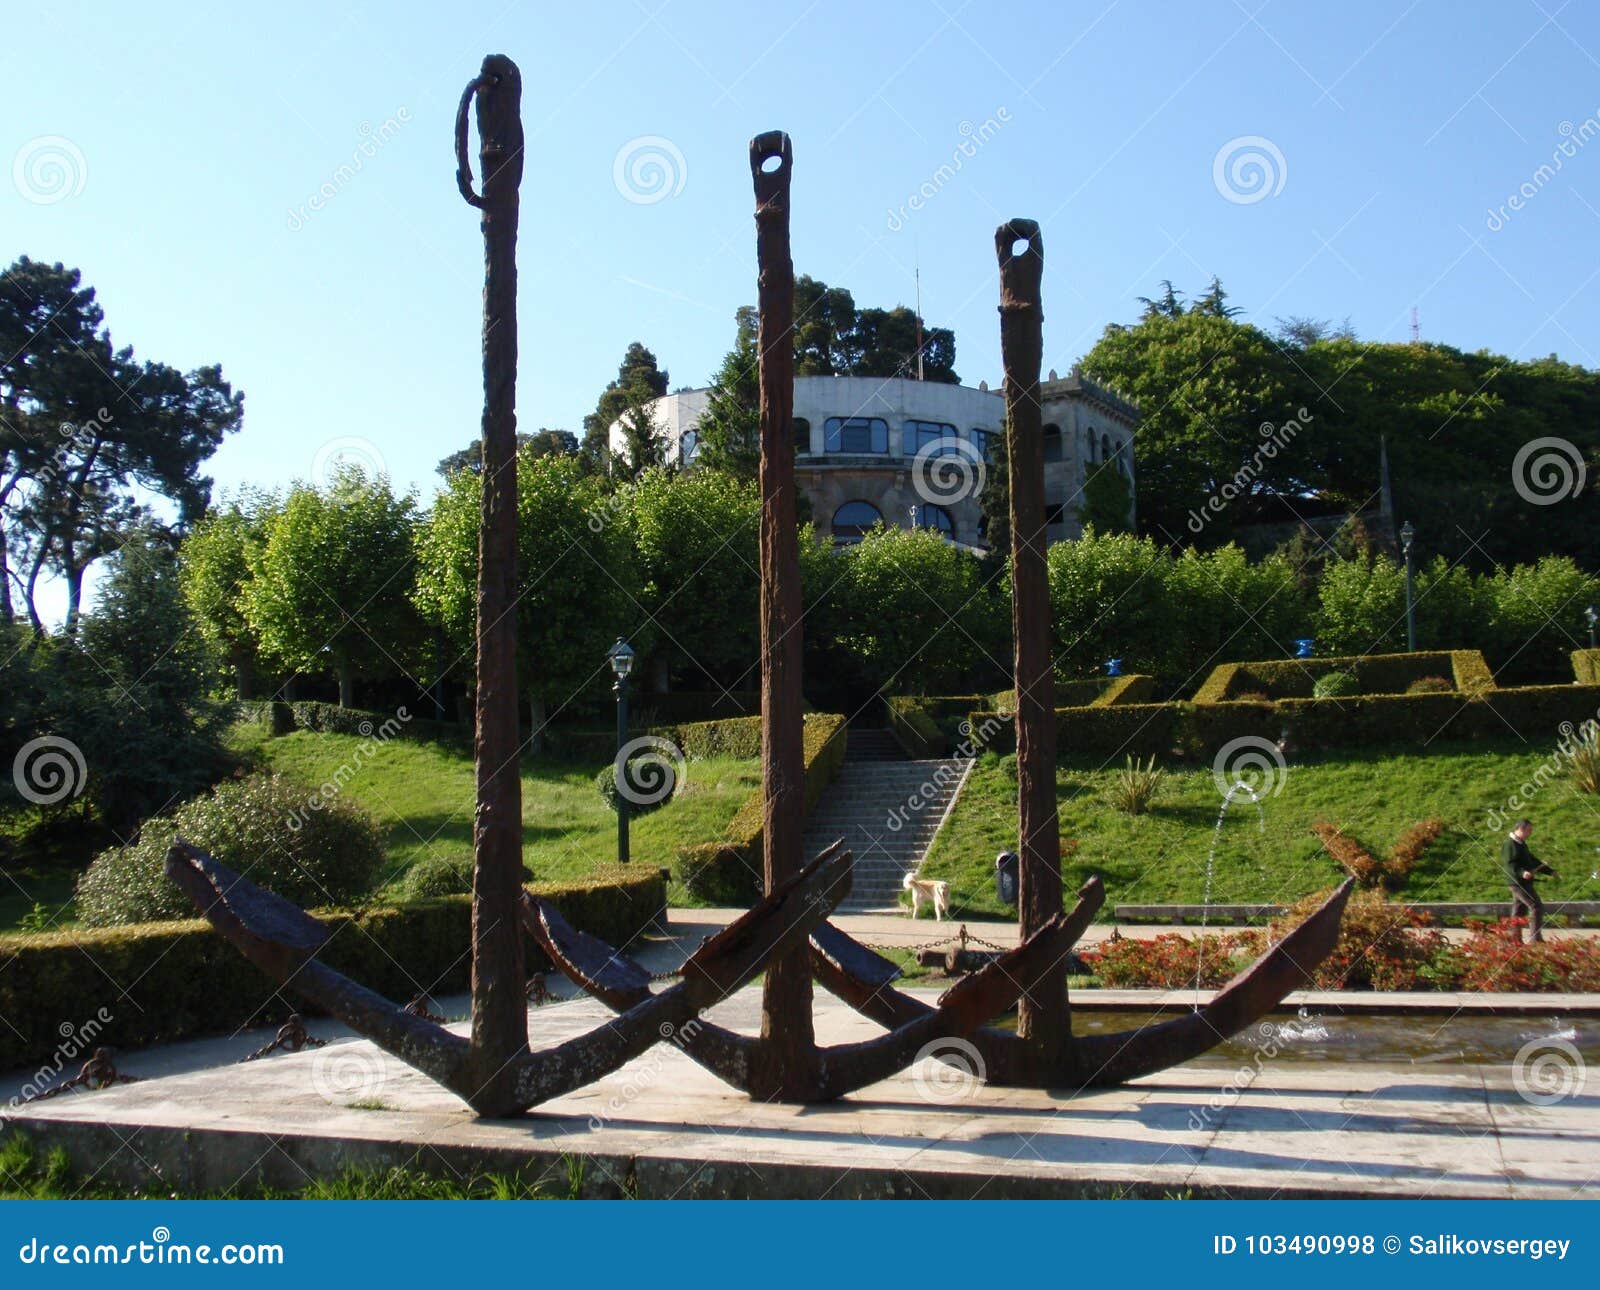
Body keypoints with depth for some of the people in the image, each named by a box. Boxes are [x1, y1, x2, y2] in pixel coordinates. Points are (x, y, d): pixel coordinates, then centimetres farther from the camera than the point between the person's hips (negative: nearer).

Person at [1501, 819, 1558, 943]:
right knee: (1537, 907, -11)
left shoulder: (1521, 844, 20)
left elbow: (1533, 860, 27)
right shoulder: (1510, 844, -14)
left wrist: (1550, 872, 26)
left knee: (1518, 910, 11)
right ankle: (1535, 939, -11)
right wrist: (1522, 872, -39)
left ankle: (1515, 939, 15)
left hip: (1524, 882, 10)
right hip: (1519, 882, -10)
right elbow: (1510, 865, -23)